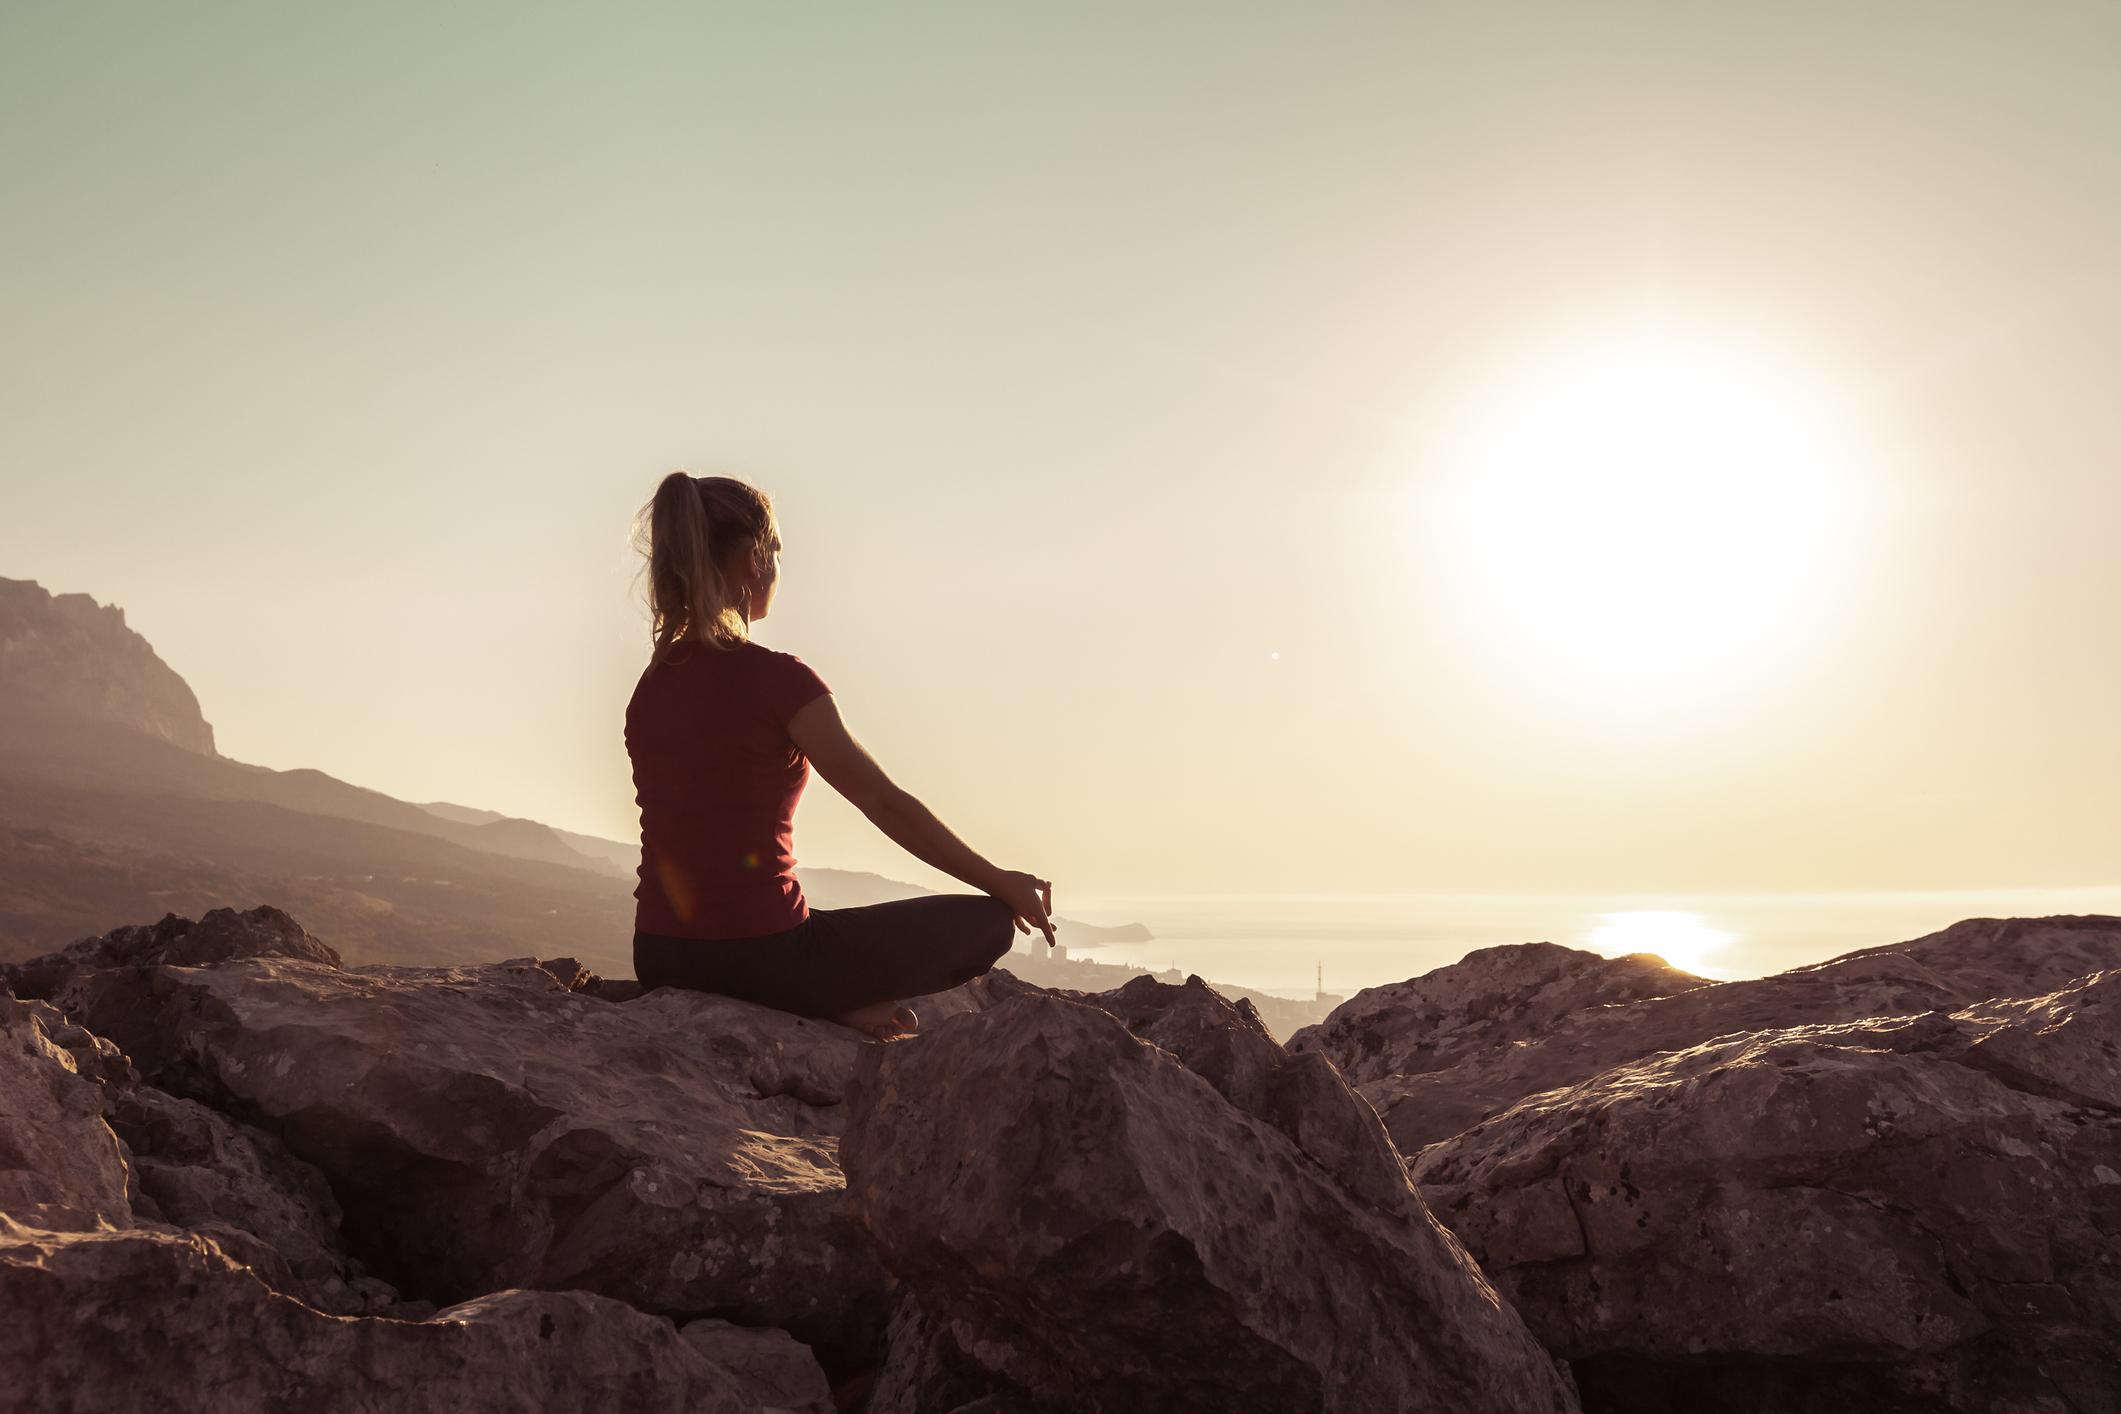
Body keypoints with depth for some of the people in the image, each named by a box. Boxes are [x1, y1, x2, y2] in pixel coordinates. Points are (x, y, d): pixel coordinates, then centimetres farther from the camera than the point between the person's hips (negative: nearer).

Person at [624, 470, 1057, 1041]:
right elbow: (887, 805, -11)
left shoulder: (651, 683, 8)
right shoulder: (776, 678, -14)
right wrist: (1001, 883, 0)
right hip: (759, 959, -7)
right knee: (989, 922, 5)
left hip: (660, 959, 7)